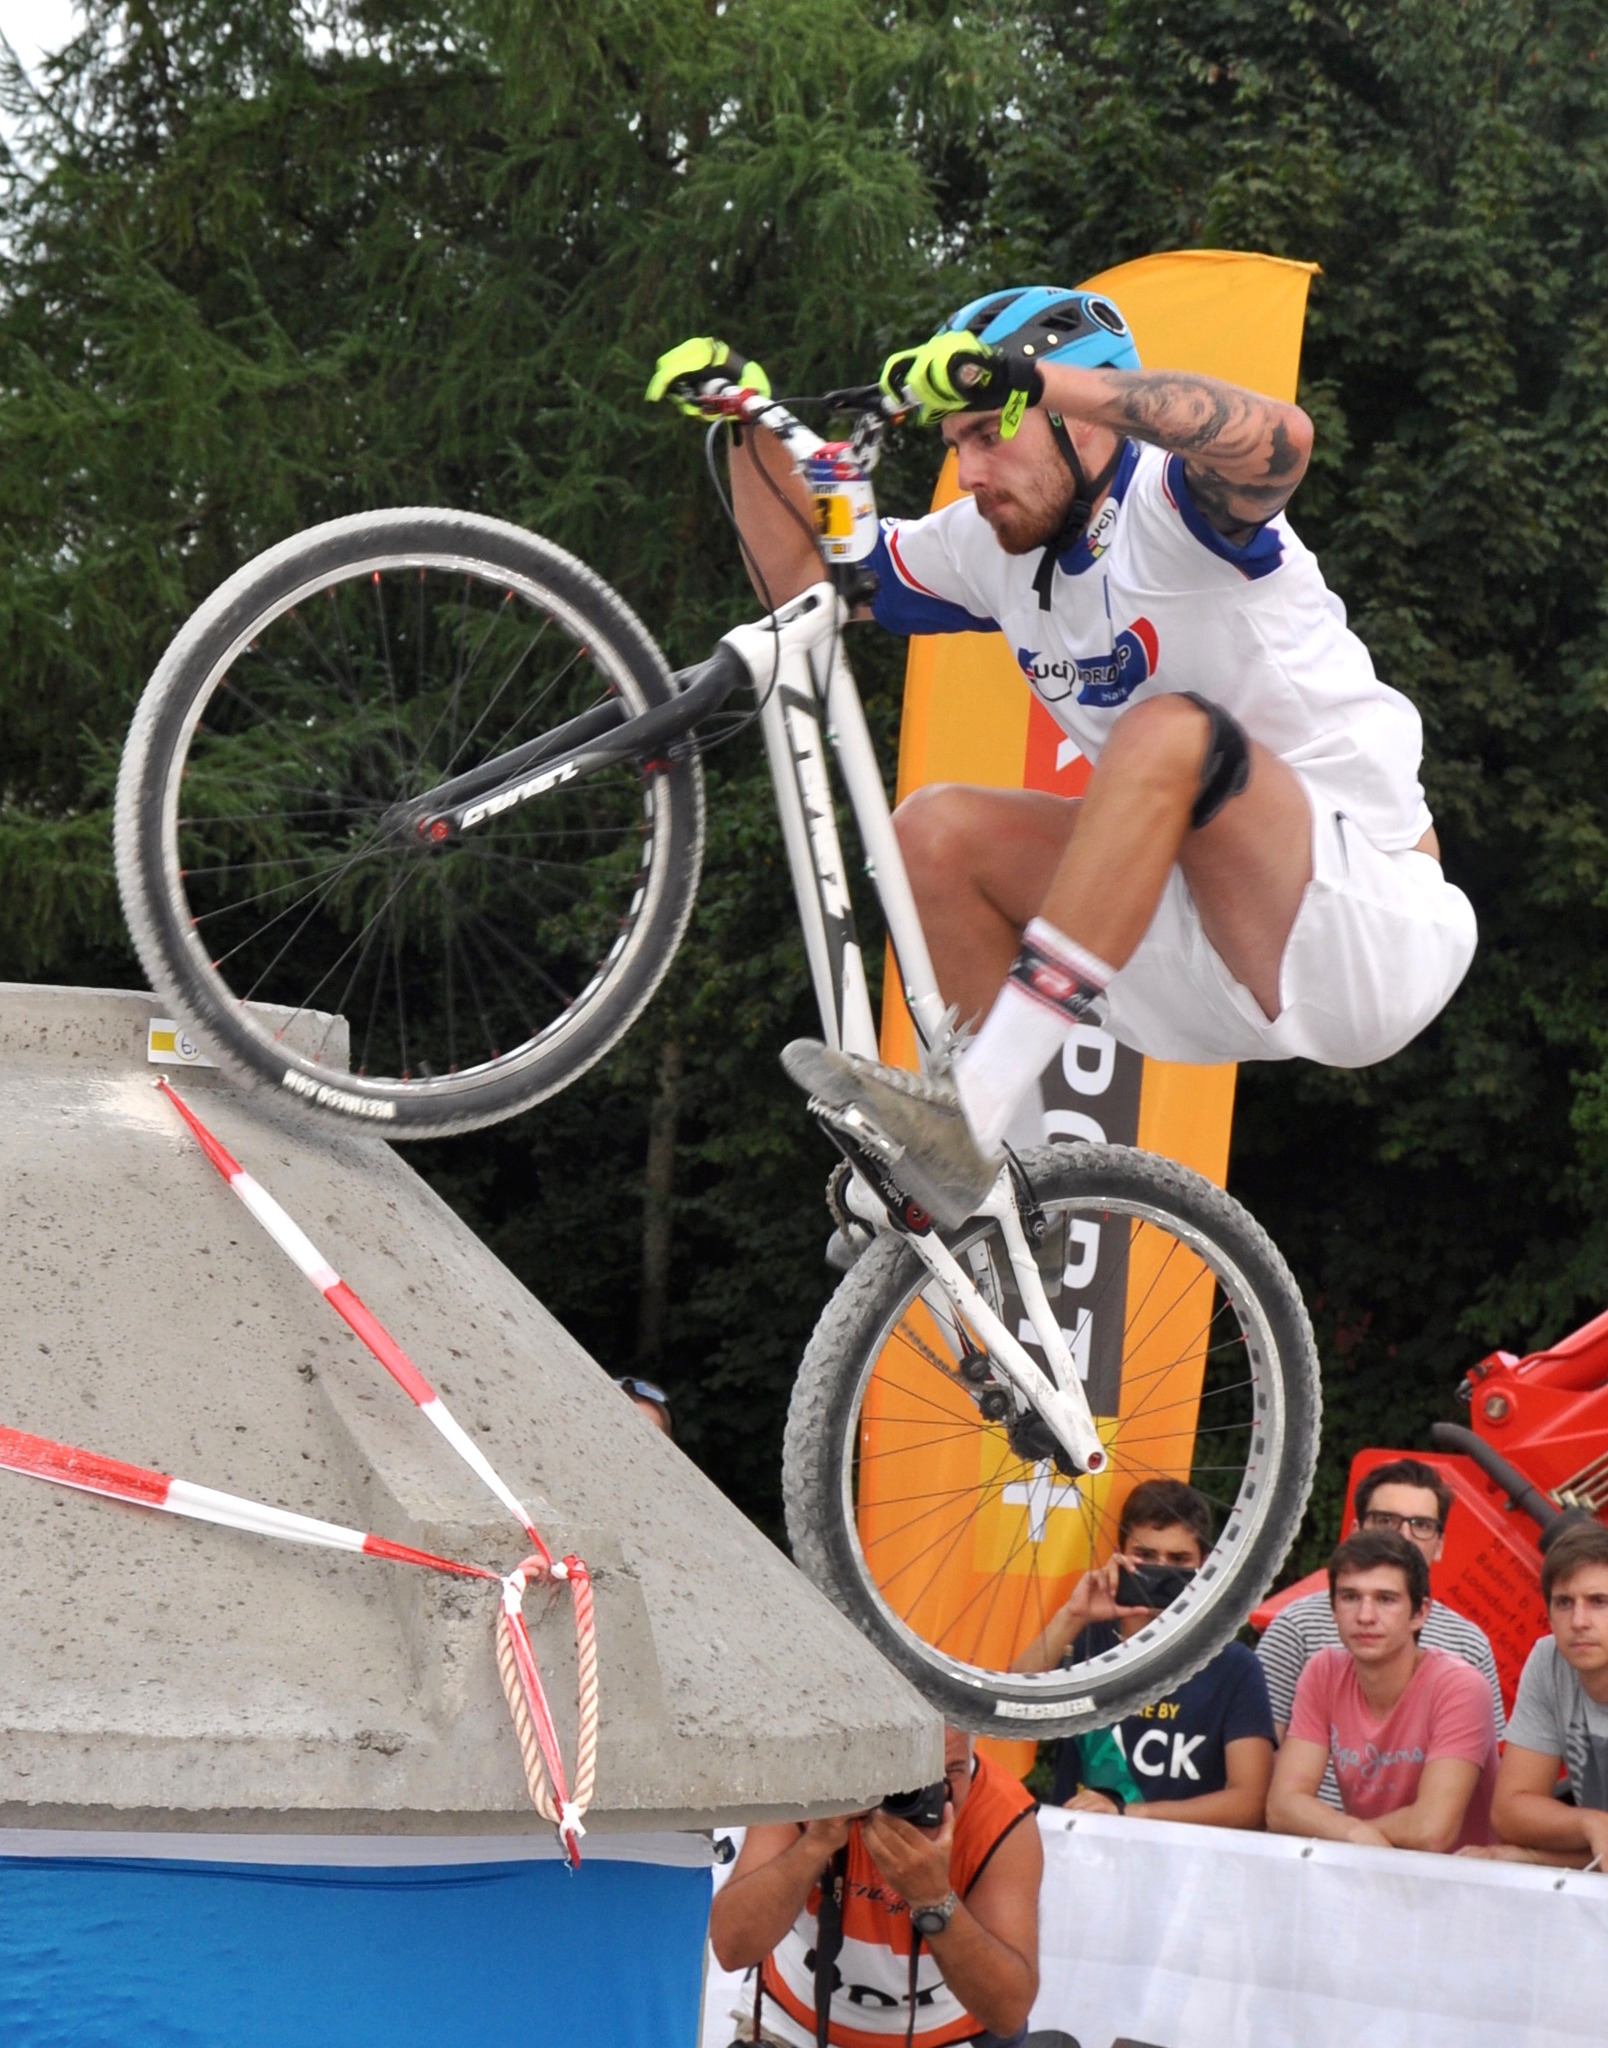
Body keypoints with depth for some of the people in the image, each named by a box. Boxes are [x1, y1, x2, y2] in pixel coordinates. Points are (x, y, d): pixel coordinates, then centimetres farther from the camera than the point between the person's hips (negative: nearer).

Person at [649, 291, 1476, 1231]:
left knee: (1173, 731, -31)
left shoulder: (1170, 502, -16)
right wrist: (749, 428, 2)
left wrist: (1027, 378, -44)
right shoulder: (1001, 545, 7)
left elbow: (1278, 438, -40)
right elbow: (804, 579, 18)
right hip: (1220, 956, 8)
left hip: (1372, 929, -8)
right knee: (940, 830, -2)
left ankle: (973, 1110, -33)